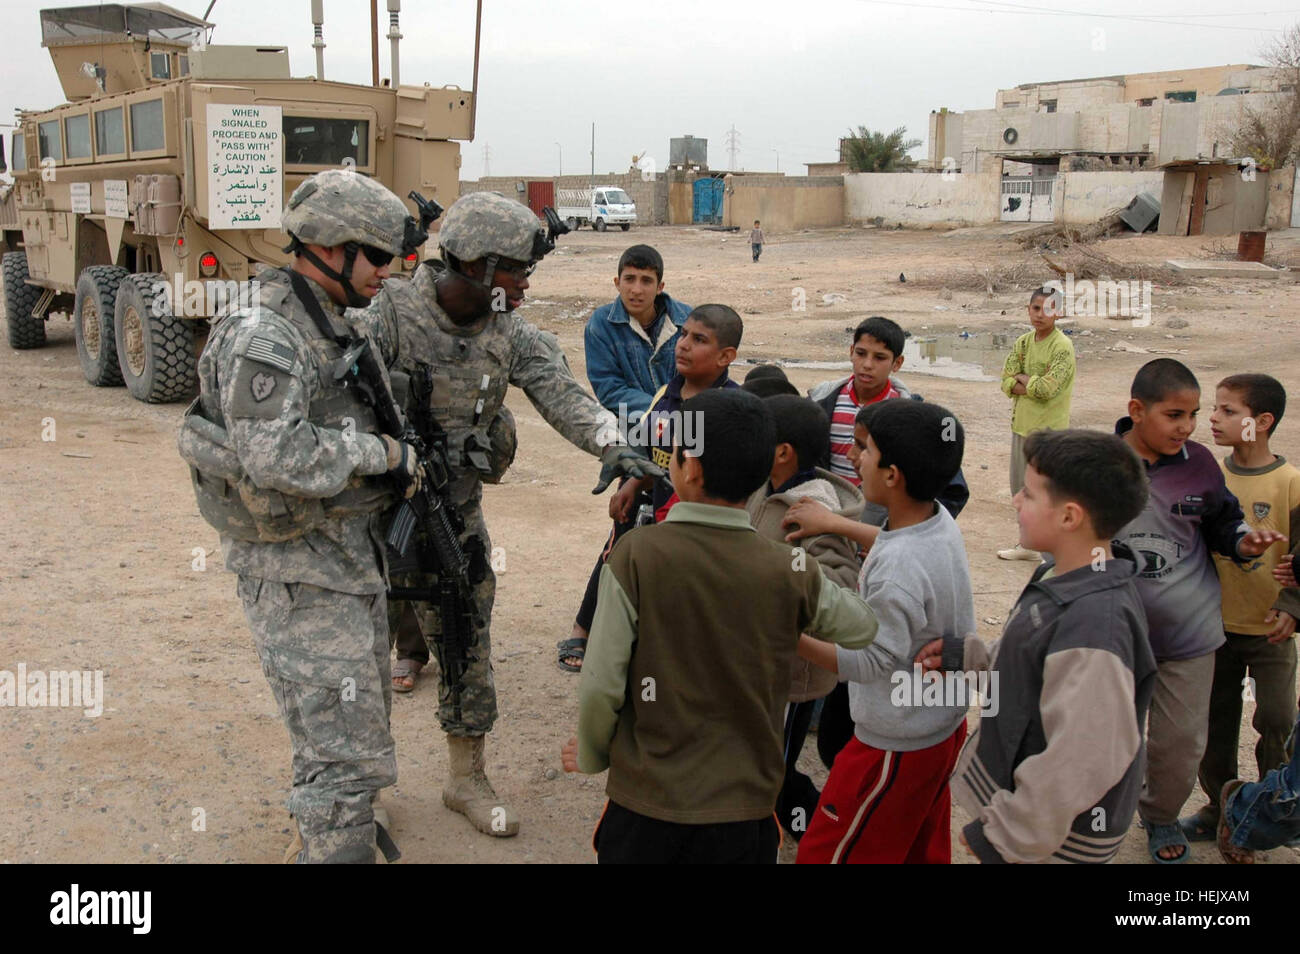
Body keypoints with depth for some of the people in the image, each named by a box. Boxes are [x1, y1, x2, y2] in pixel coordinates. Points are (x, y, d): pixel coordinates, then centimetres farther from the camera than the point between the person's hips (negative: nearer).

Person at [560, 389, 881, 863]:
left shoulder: (636, 556, -15)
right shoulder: (793, 574, -10)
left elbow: (601, 686, -14)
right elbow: (863, 629, 8)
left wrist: (592, 757, 5)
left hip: (646, 809, -1)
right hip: (746, 811, 2)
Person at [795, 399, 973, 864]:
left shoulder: (897, 569, -33)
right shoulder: (941, 521, -5)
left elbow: (874, 663, -26)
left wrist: (791, 638, -24)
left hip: (899, 746, -9)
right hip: (946, 723, 9)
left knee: (826, 854, 7)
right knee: (925, 851, 24)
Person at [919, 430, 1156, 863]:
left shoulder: (1092, 628, -31)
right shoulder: (1064, 580, -1)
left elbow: (1078, 764, -30)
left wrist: (1003, 835, -21)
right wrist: (963, 656, 5)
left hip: (1055, 843, -8)